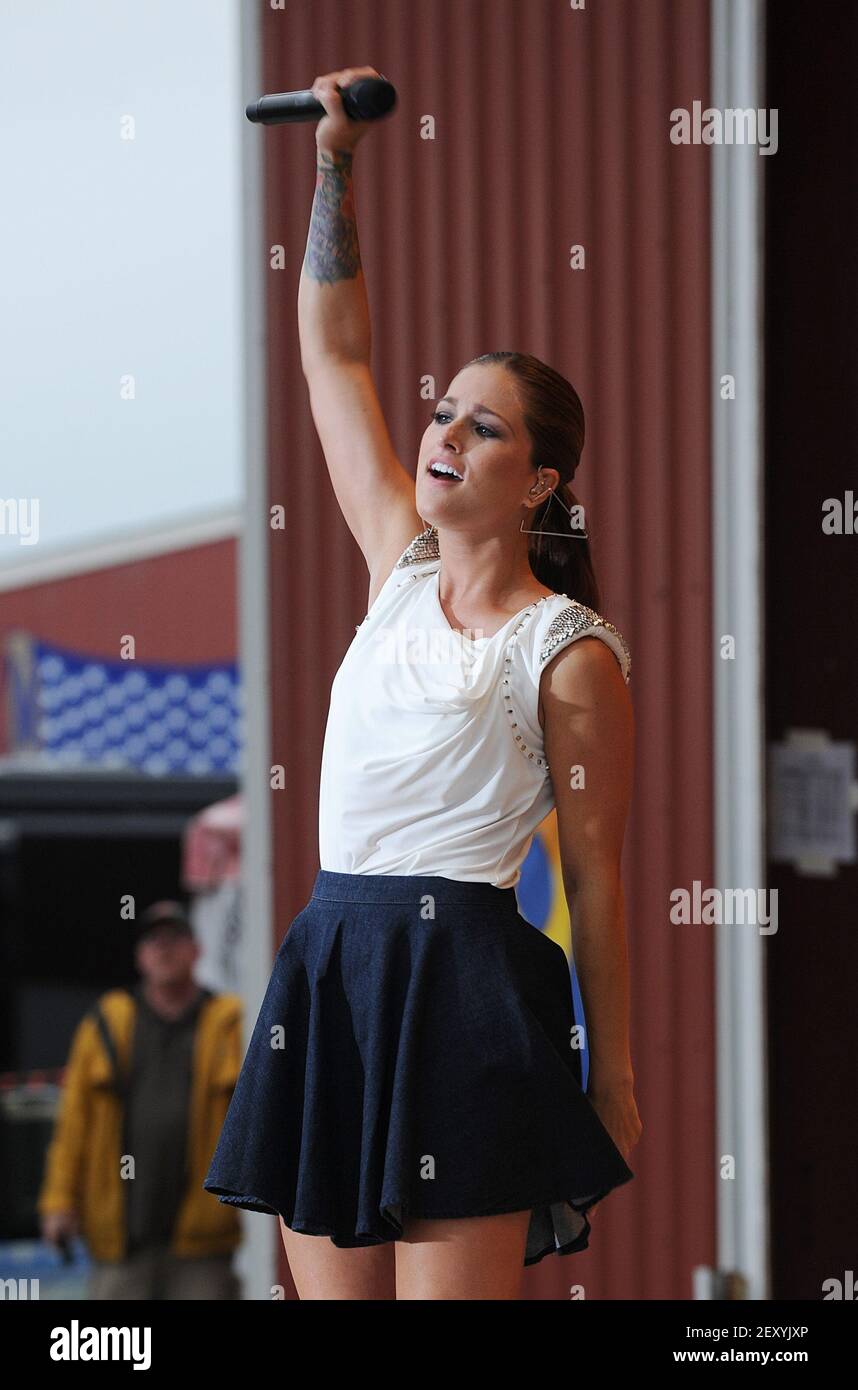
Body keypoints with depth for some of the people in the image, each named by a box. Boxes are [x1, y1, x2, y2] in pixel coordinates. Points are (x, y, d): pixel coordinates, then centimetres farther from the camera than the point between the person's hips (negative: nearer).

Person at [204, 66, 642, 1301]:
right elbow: (334, 353, 19)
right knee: (331, 1287, 4)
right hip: (331, 969, 7)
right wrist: (335, 165, 16)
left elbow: (594, 873, -2)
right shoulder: (403, 566, 13)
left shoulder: (572, 653, -3)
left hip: (463, 979, -6)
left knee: (449, 1290, -11)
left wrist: (615, 1082, -3)